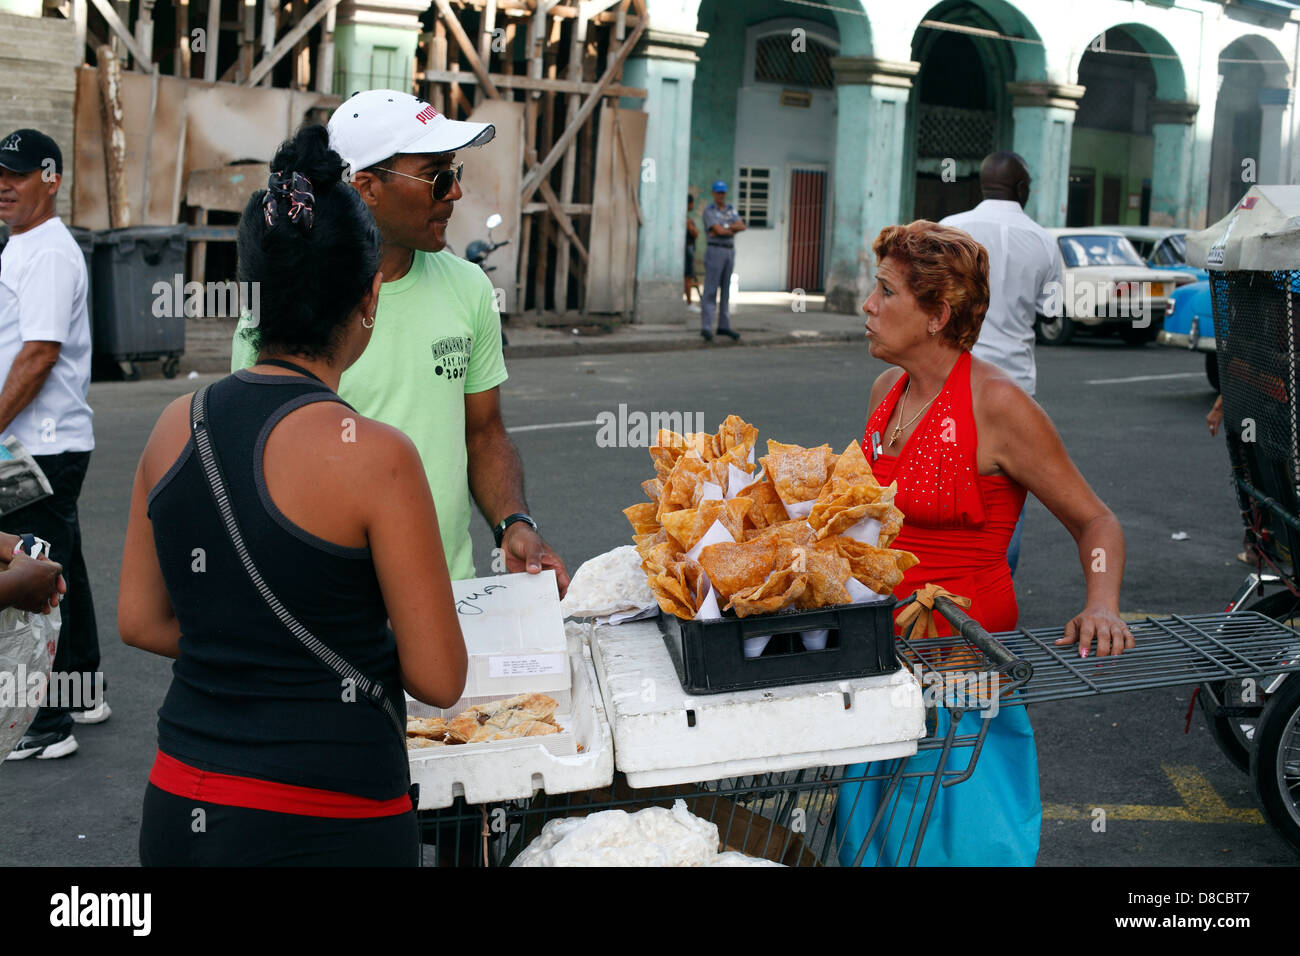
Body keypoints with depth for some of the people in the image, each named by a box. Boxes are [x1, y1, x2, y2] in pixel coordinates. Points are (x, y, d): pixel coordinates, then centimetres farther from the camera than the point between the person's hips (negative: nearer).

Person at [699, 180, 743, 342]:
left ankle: (724, 326, 16)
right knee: (710, 290, -10)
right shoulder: (709, 211, -8)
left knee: (726, 291, 10)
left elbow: (742, 226, -3)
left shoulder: (731, 209, 12)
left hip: (729, 252, 7)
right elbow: (719, 230, -21)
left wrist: (725, 228, -17)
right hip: (714, 251, -7)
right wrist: (733, 230, -3)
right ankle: (706, 328, -11)